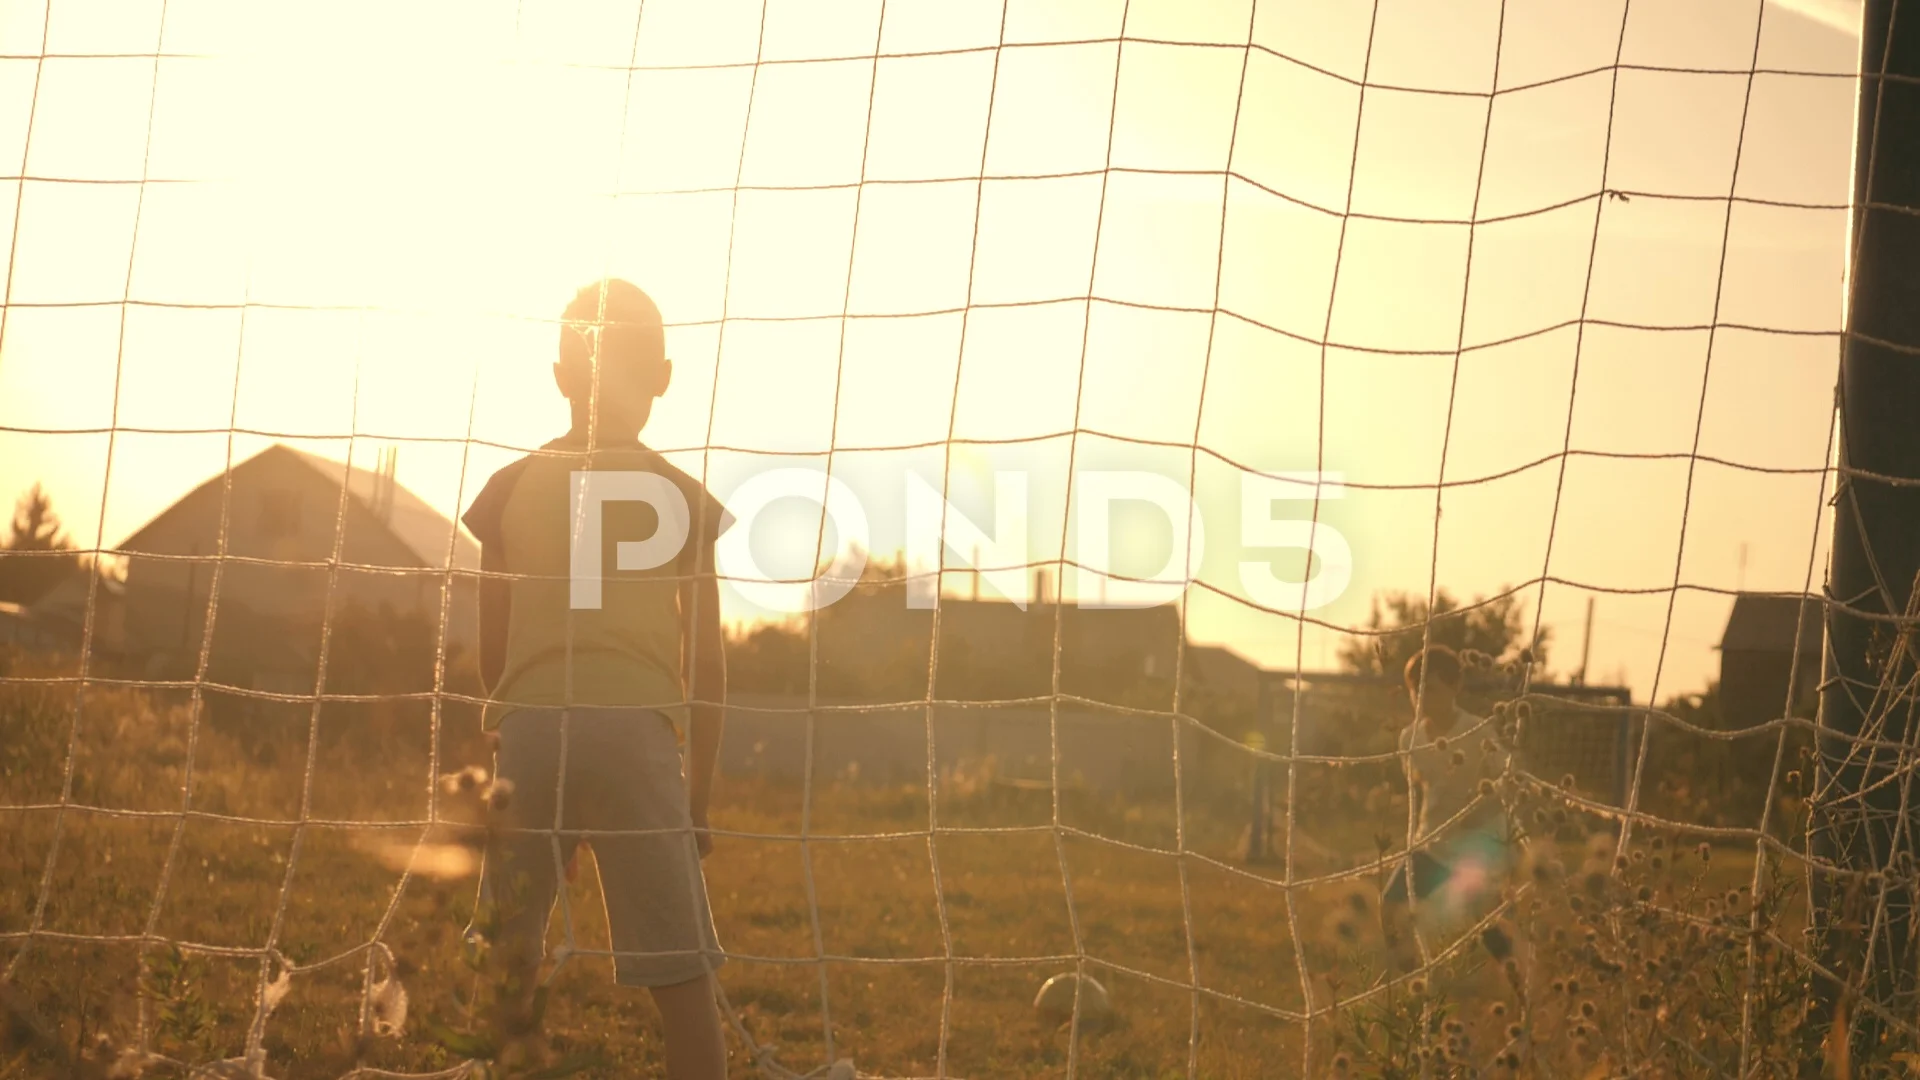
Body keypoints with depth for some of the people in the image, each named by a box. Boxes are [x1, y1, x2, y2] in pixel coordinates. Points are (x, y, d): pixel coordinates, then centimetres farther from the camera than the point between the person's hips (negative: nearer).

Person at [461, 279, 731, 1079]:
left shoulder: (510, 487, 11)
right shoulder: (682, 496, 7)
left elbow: (490, 649, 12)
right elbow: (704, 659, 7)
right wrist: (699, 791, 14)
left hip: (527, 727, 2)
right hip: (634, 728, -2)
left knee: (506, 965, 12)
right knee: (682, 974, -2)